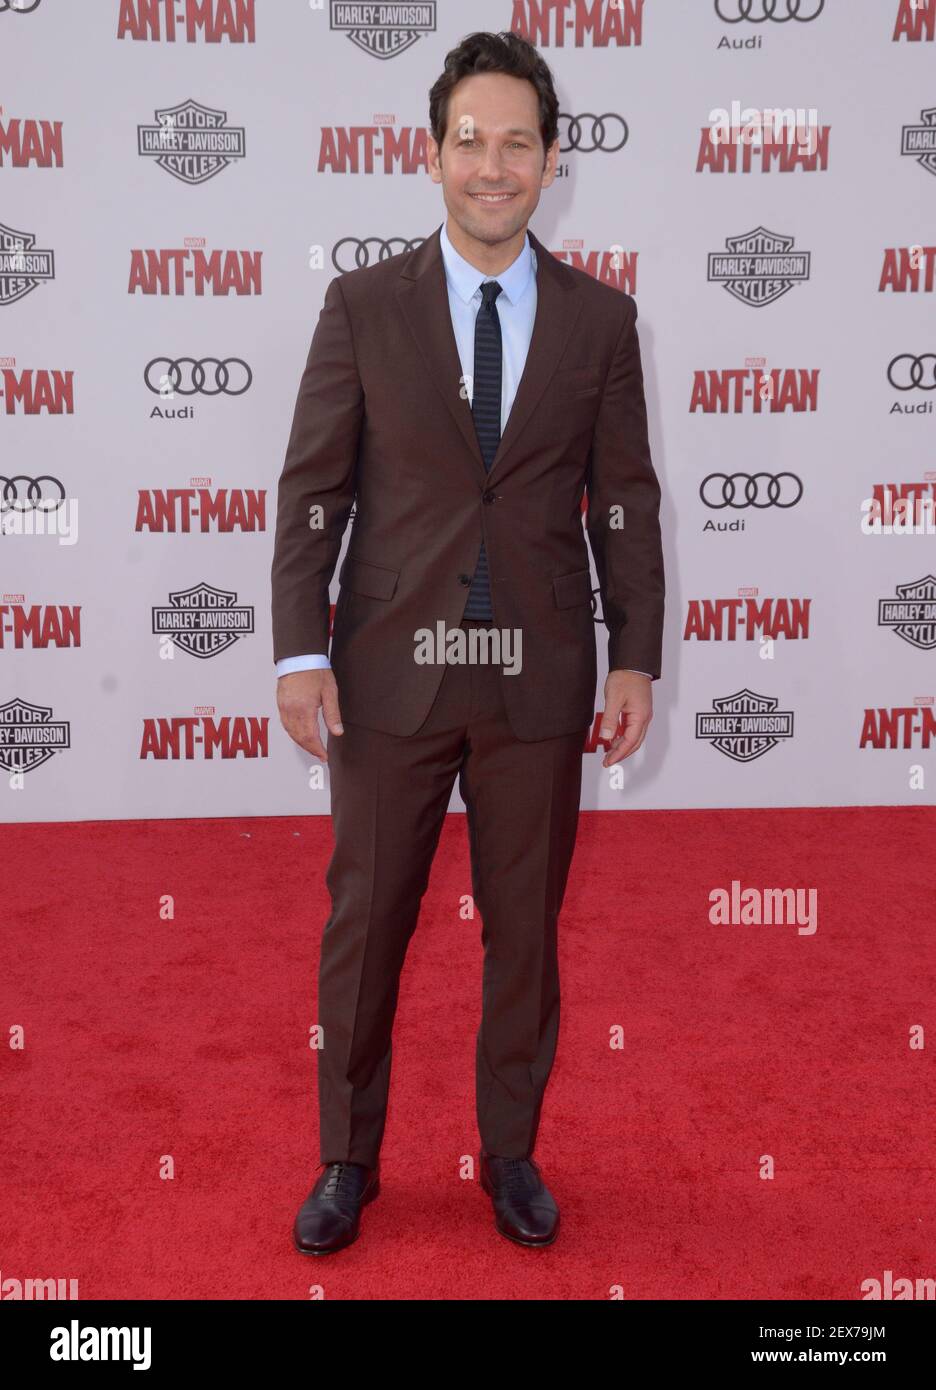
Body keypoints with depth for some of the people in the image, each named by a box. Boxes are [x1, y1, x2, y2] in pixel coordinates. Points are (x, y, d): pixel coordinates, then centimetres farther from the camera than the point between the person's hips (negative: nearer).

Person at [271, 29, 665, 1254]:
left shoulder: (600, 319, 4)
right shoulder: (363, 305, 1)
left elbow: (625, 502, 5)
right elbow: (312, 489, -1)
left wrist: (636, 659, -2)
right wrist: (299, 652, -8)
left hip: (539, 682, 1)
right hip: (392, 674, -1)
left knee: (526, 931, 12)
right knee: (364, 928, 9)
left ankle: (511, 1153, 32)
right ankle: (349, 1160, 29)